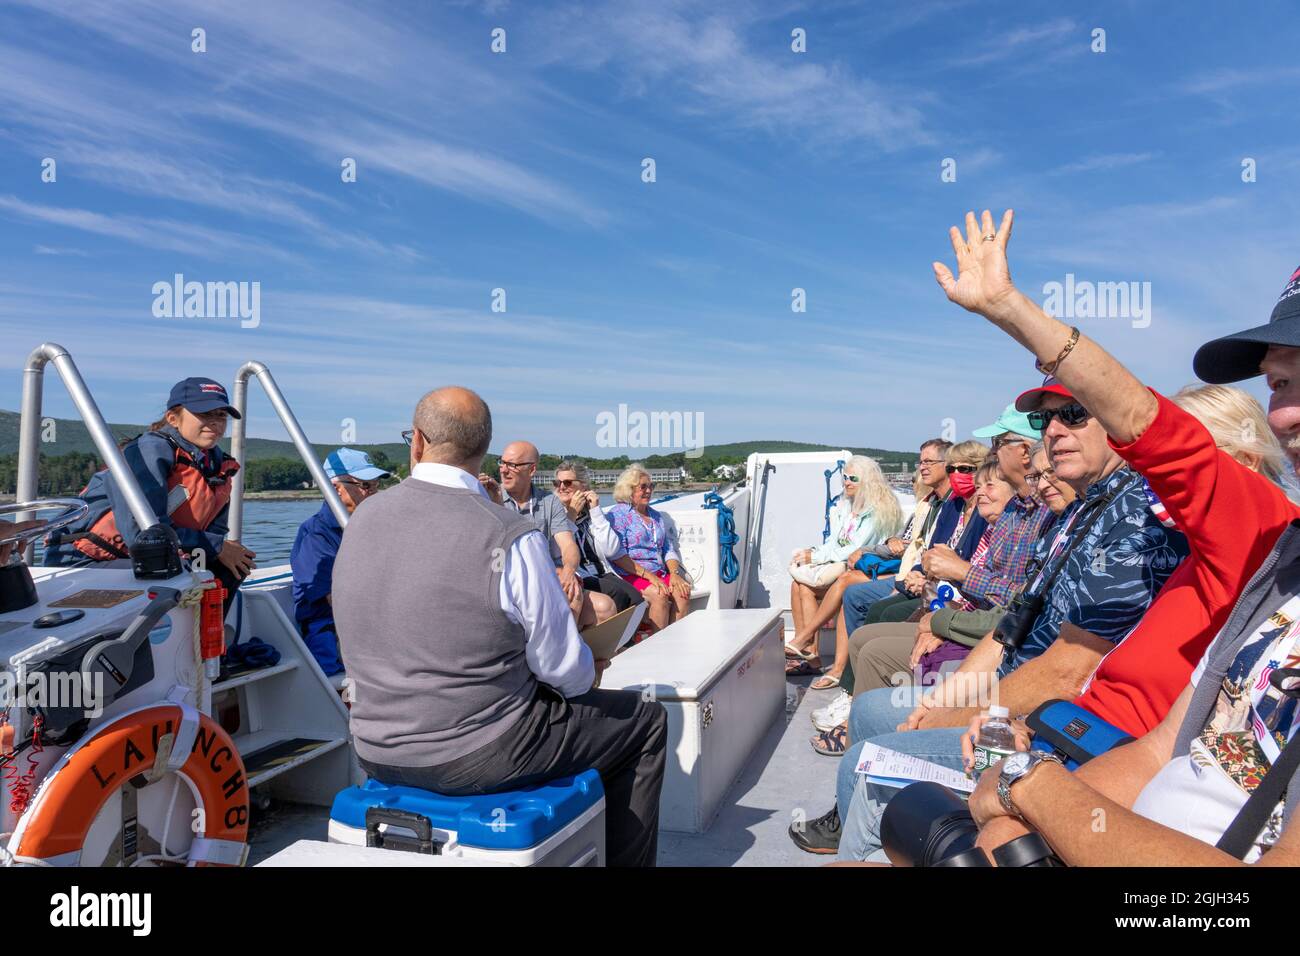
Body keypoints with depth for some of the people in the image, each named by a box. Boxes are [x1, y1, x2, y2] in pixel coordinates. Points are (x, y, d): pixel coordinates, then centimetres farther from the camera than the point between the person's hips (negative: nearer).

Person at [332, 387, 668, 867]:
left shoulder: (363, 517, -2)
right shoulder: (510, 537, -22)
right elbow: (564, 669, -15)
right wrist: (587, 672, 9)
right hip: (479, 758, -6)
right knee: (646, 719, 12)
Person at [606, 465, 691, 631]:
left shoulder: (656, 516, 22)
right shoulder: (617, 515, -1)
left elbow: (669, 549, 19)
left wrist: (675, 573, -1)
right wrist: (648, 575, -18)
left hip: (660, 573, 6)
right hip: (631, 575, -6)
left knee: (683, 591, -21)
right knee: (659, 595, -31)